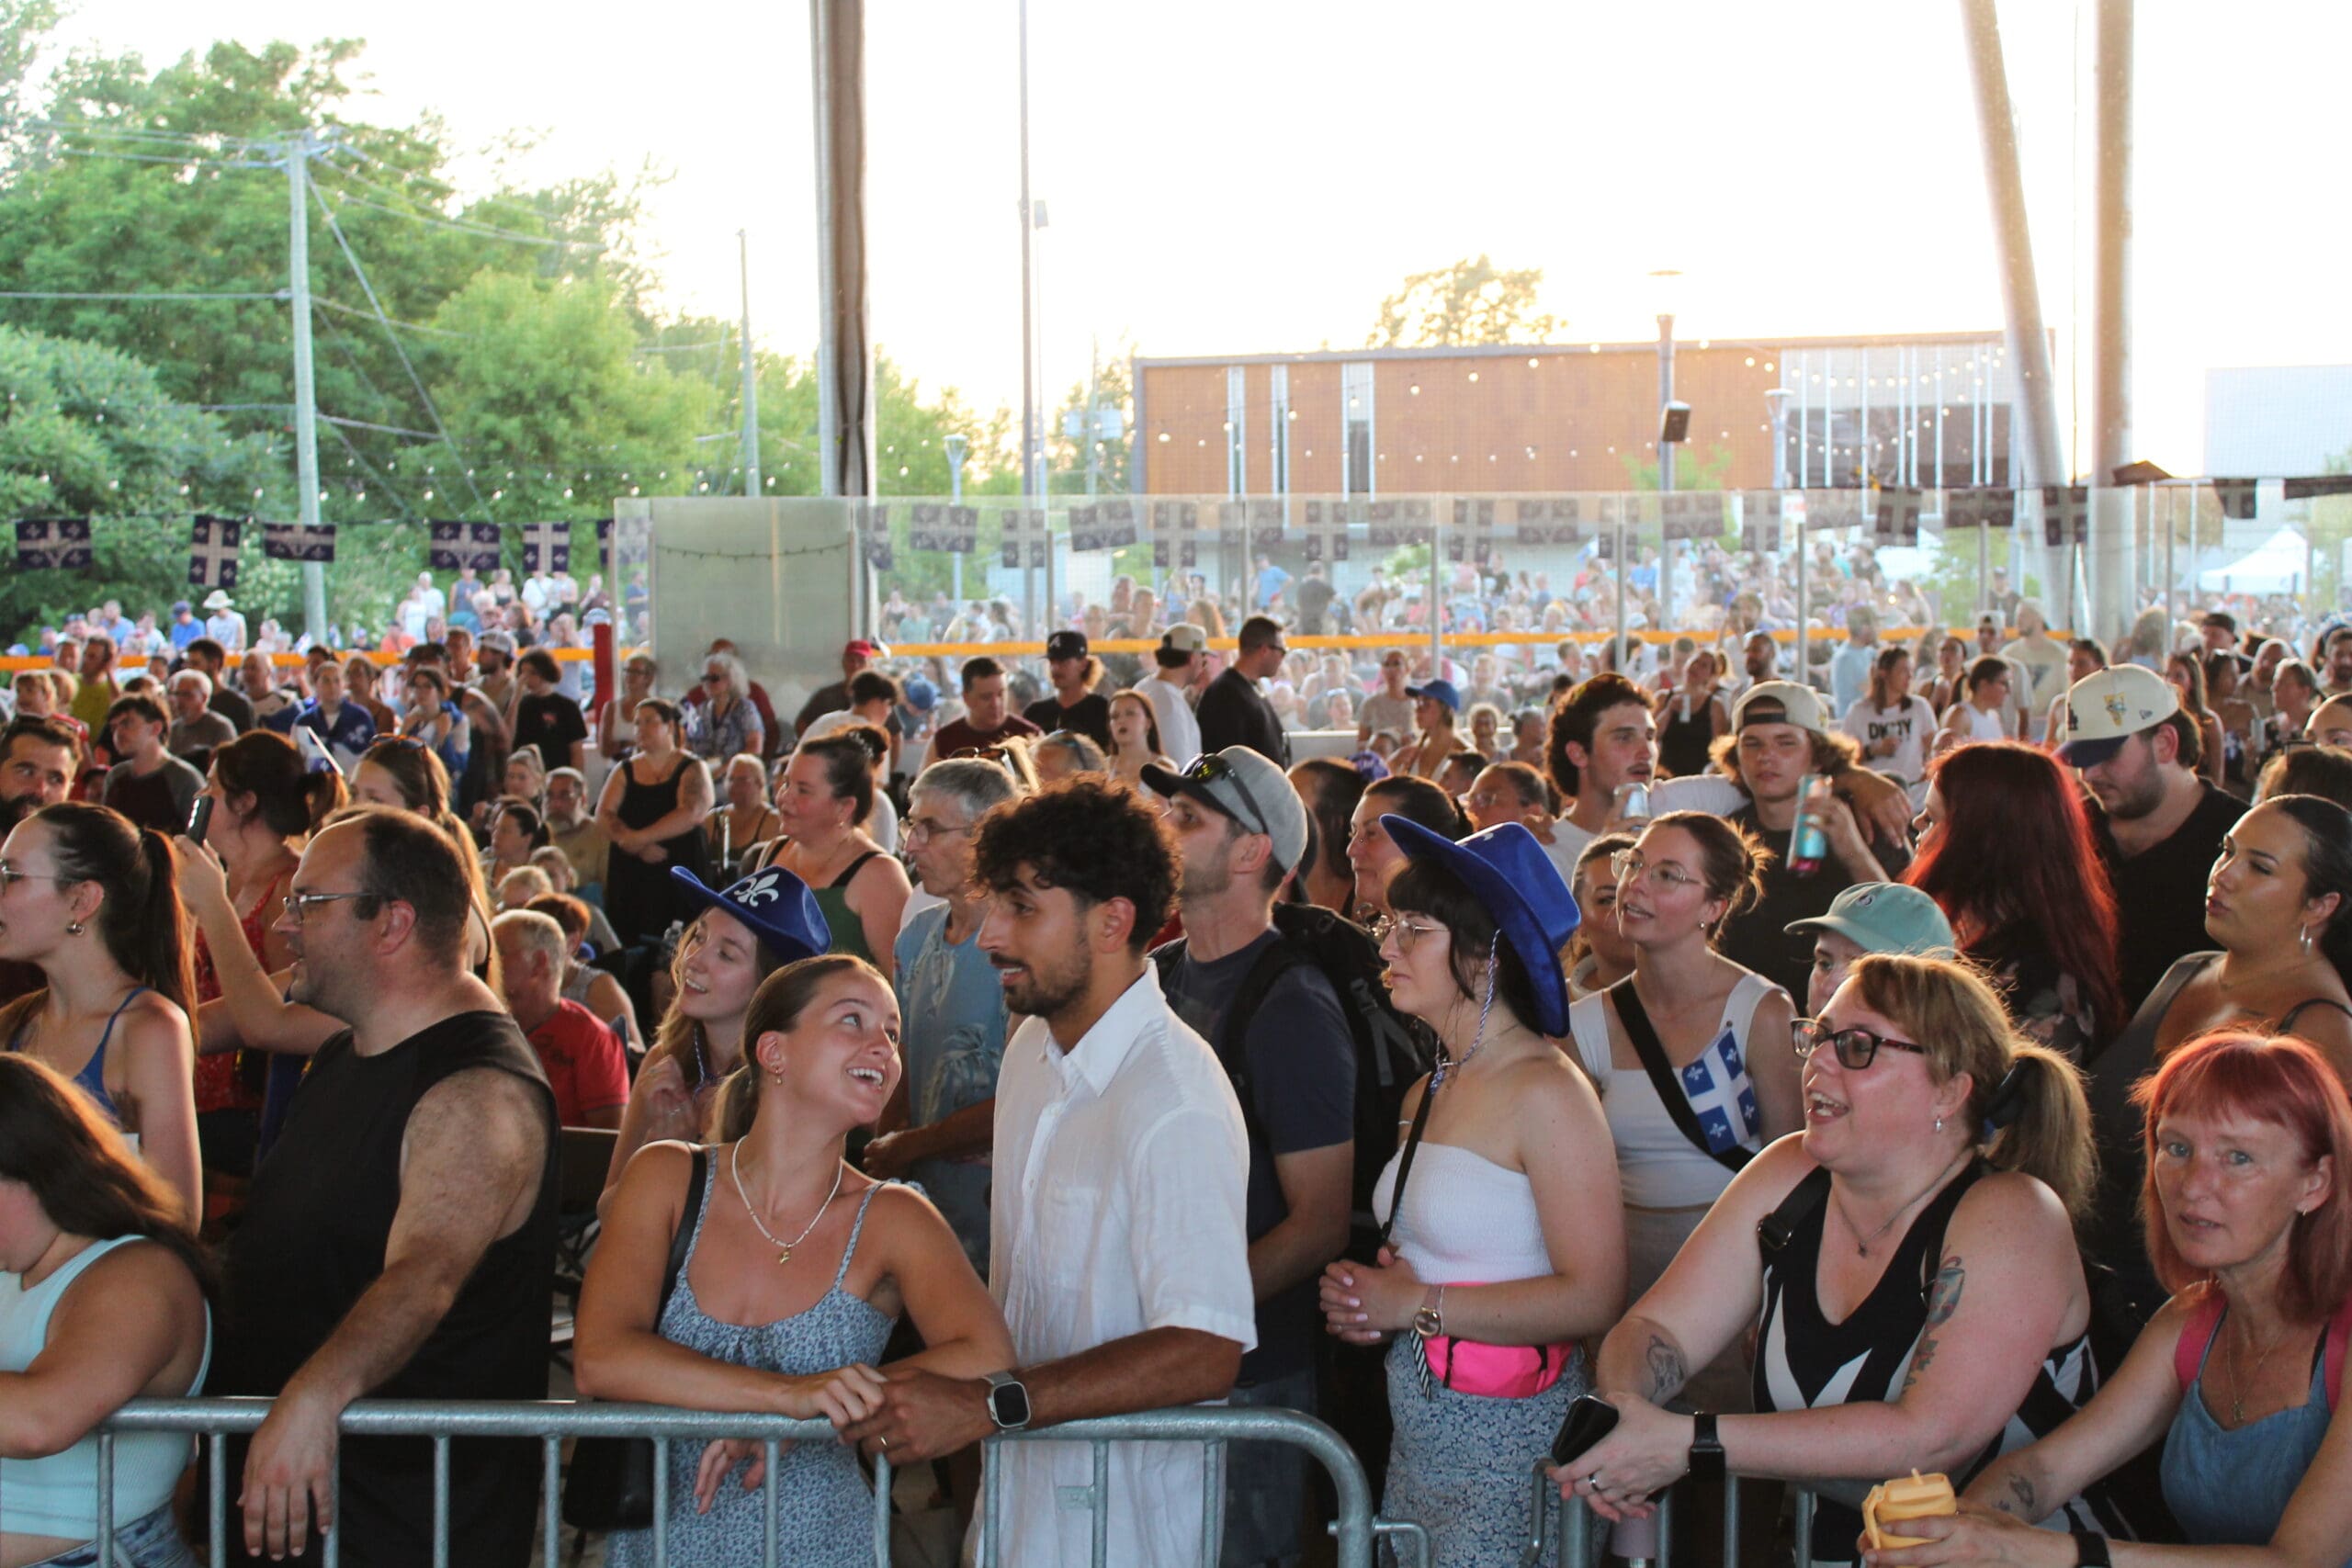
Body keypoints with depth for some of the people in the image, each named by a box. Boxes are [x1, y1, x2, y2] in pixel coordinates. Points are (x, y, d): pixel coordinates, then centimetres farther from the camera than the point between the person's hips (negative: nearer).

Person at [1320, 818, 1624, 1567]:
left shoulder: (1546, 1093, -14)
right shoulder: (1428, 1093, 9)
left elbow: (1594, 1298, -21)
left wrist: (1414, 1305, -16)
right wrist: (1362, 1297, 2)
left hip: (1509, 1443, -7)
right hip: (1418, 1441, 8)